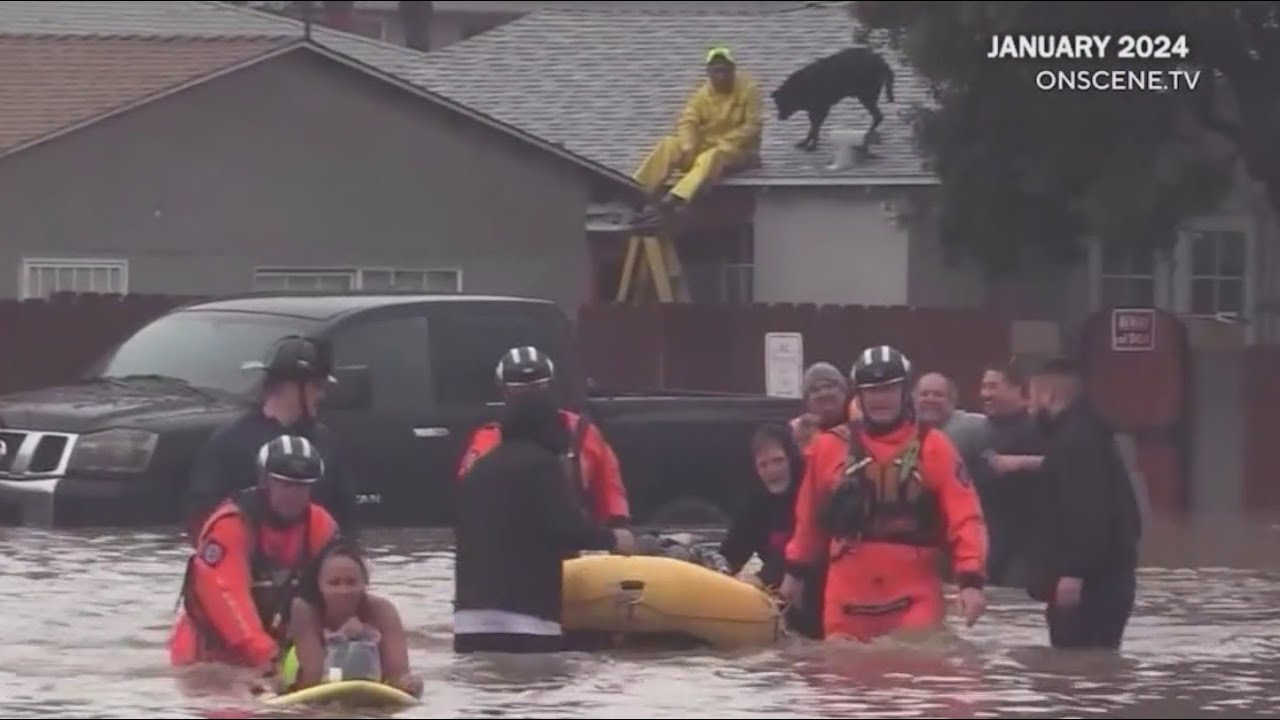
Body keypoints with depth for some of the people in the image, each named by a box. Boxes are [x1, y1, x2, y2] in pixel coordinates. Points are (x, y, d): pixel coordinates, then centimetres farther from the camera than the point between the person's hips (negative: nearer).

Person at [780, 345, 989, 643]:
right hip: (849, 595, 2)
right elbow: (810, 515, 18)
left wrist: (971, 579, -18)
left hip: (915, 595, -2)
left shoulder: (932, 447, -2)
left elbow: (964, 516, -7)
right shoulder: (831, 448, 4)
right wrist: (796, 569, 24)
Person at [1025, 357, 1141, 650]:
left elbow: (1087, 510, -24)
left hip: (1087, 584, -11)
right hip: (1100, 581, 11)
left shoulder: (1076, 439, -14)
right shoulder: (1081, 433, 19)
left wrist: (1073, 572, -27)